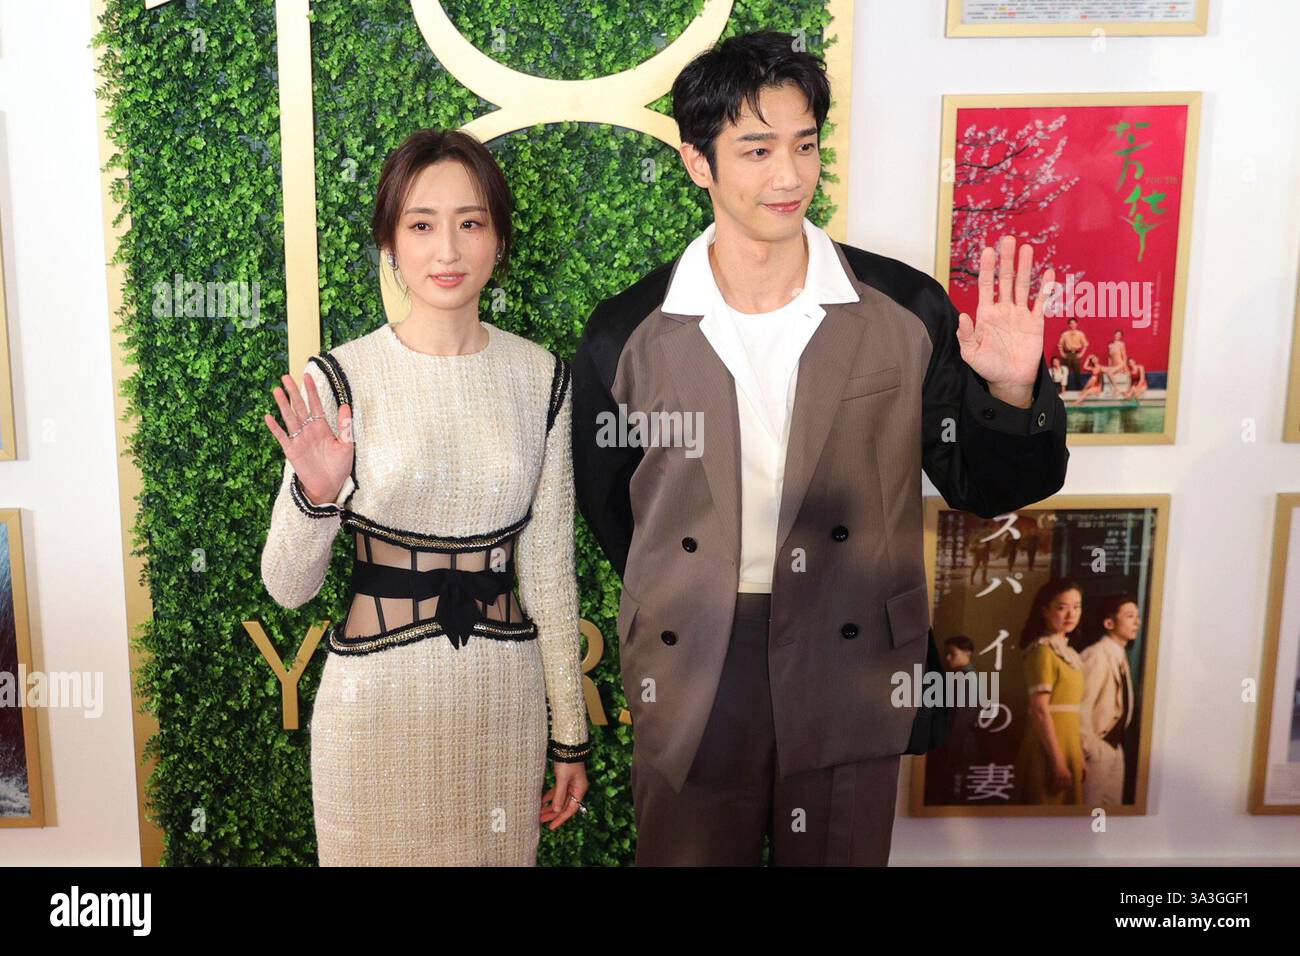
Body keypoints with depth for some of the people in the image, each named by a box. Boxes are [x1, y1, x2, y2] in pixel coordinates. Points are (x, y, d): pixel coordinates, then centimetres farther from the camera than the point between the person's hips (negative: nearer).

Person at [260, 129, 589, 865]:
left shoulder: (539, 376, -3)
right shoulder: (339, 379, -11)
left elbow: (549, 565, 4)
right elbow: (288, 586, -7)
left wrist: (571, 733, 8)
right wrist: (316, 496, -27)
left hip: (505, 695, 3)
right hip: (378, 696, -2)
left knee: (502, 854, 18)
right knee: (382, 853, 15)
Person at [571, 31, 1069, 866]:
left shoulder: (906, 310, -6)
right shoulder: (627, 334, -5)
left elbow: (976, 483, 0)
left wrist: (1012, 392, -18)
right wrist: (695, 607, 10)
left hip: (853, 679, 1)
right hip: (691, 689, 0)